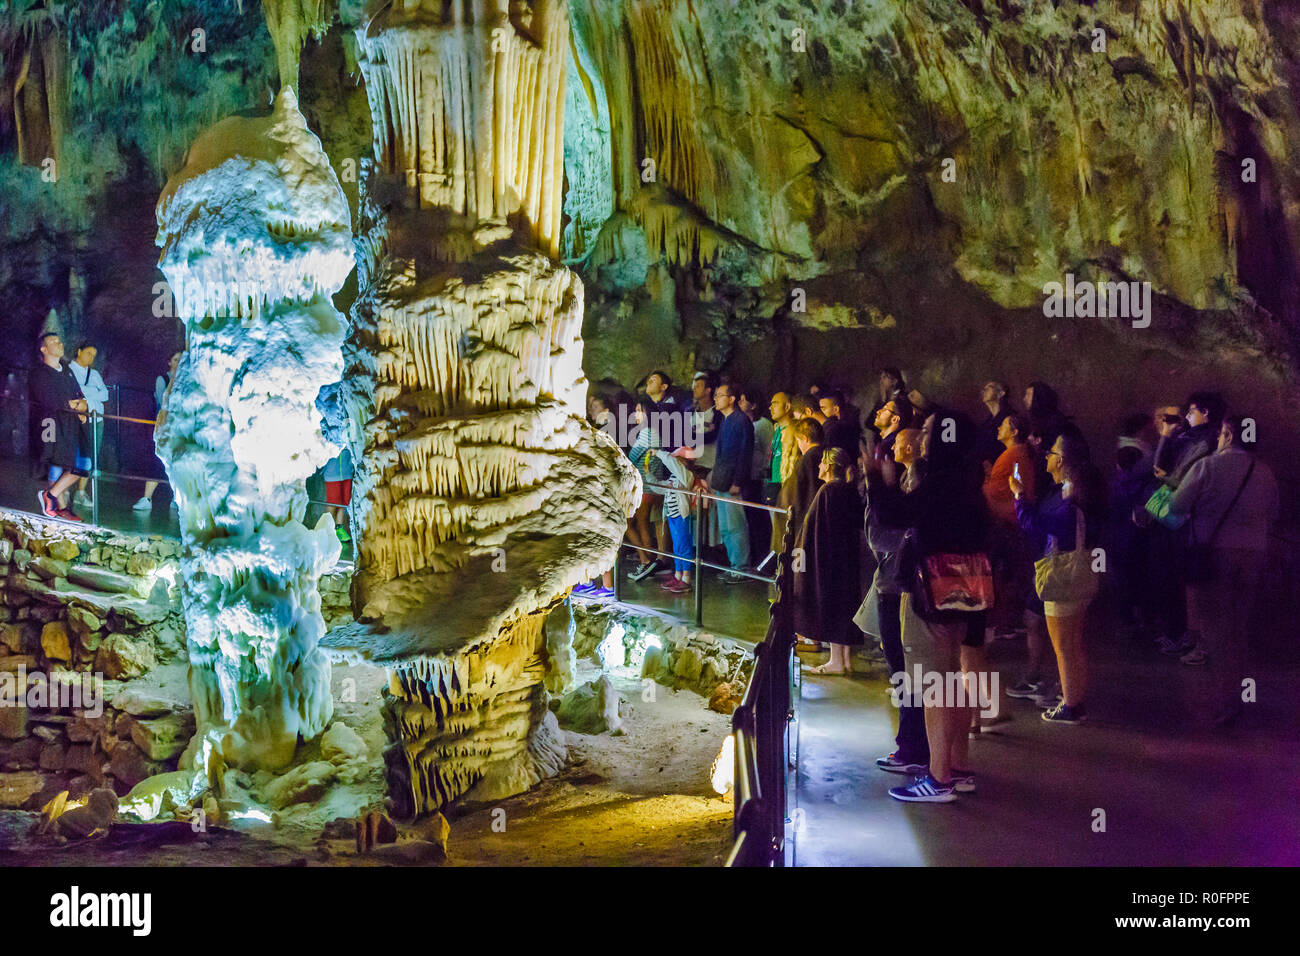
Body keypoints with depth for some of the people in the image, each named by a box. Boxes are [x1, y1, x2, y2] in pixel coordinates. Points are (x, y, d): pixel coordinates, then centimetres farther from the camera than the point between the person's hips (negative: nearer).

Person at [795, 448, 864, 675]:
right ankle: (846, 658, 16)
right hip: (848, 559, 8)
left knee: (829, 604, -1)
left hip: (827, 558, -8)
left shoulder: (827, 491, -16)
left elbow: (814, 528, -16)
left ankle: (836, 661, 1)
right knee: (845, 603, 12)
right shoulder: (850, 492, 8)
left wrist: (802, 555, -9)